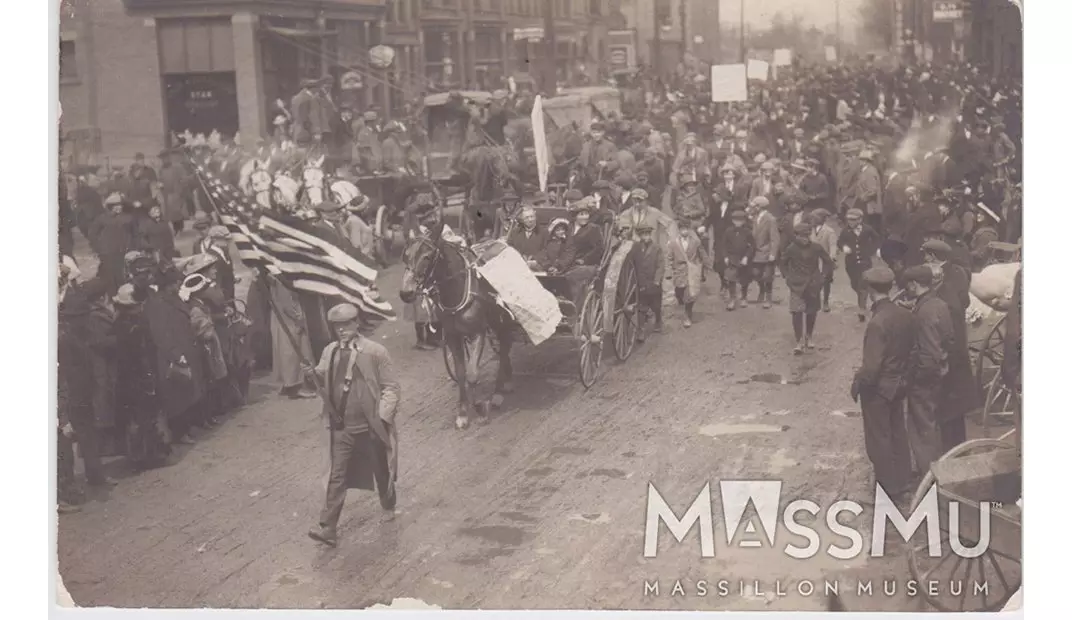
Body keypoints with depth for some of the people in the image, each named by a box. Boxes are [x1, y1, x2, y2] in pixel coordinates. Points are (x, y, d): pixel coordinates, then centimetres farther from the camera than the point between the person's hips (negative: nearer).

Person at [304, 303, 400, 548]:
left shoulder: (375, 351, -11)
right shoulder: (329, 352, 1)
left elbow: (392, 387, -9)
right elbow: (326, 383, 13)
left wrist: (382, 416, -17)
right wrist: (315, 374, -9)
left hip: (371, 427, -2)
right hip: (341, 428, 2)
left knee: (381, 471, 17)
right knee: (337, 477, -2)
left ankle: (388, 506, 44)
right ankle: (328, 528, -3)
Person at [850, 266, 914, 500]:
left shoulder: (878, 322, -28)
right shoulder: (905, 315, -8)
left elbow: (871, 366, -25)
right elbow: (911, 349, 1)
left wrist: (857, 383, -9)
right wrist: (903, 372, 14)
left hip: (878, 387, -7)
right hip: (899, 384, 7)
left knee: (878, 439, 9)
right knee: (897, 433, 22)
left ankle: (888, 487, 20)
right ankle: (902, 480, 36)